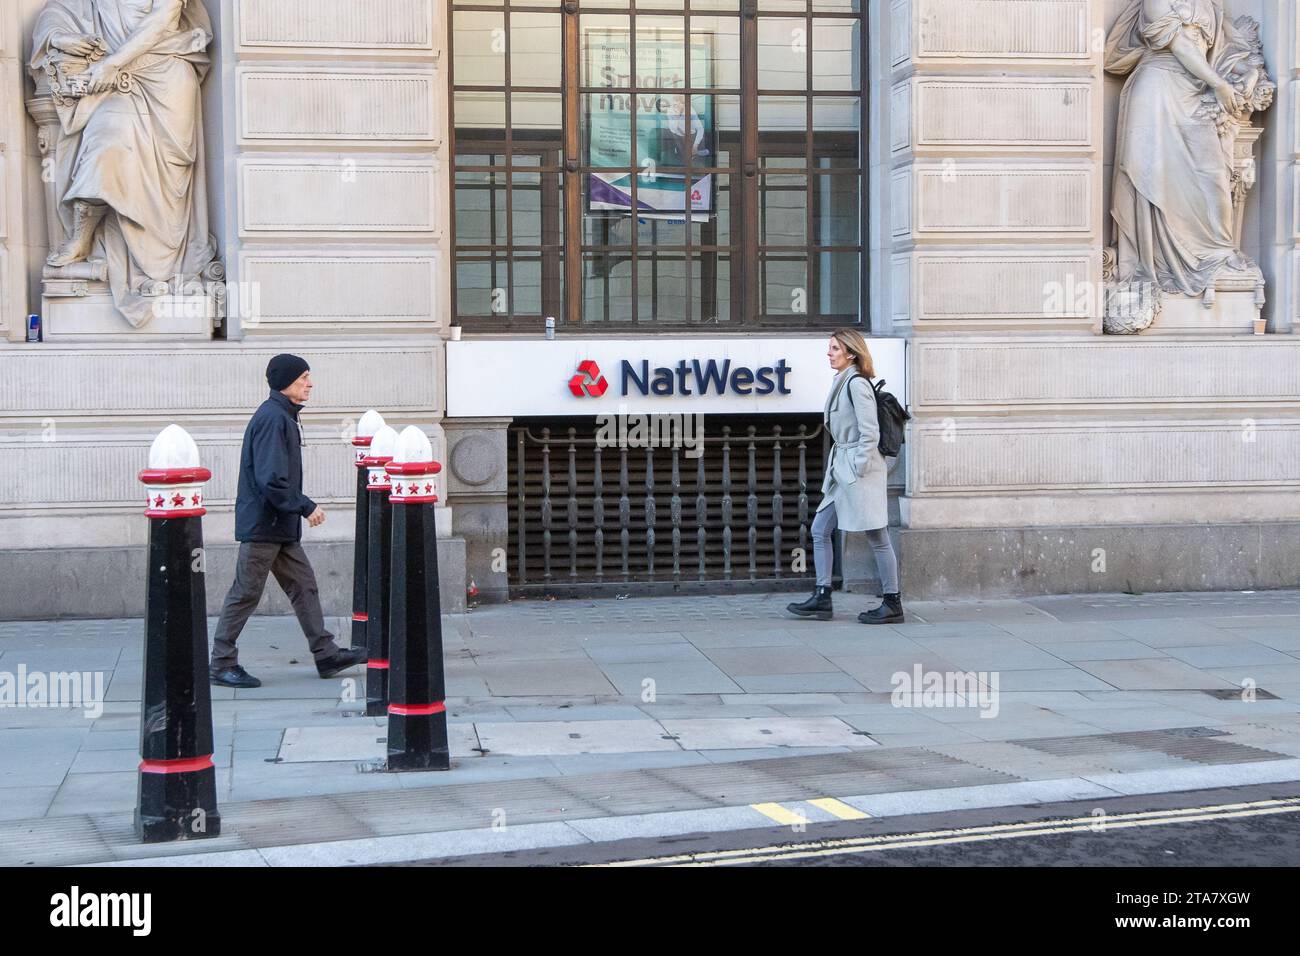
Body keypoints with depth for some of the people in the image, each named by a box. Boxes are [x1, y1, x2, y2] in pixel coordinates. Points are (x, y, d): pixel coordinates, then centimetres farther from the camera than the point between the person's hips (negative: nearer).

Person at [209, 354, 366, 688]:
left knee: (304, 585, 11)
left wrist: (302, 508, 16)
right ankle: (222, 663, 6)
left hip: (282, 527, 10)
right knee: (246, 594, -2)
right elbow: (271, 479, -24)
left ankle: (326, 654, 16)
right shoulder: (271, 418, -18)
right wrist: (306, 507, -18)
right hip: (263, 525, -10)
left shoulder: (284, 416, 14)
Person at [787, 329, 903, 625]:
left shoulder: (856, 384, -13)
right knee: (820, 530, 9)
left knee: (877, 537, -3)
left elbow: (870, 431, -17)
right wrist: (840, 468, 18)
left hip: (860, 471, -10)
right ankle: (822, 598, 12)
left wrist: (858, 468, -17)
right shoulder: (842, 383, 15)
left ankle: (893, 605, 3)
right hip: (842, 472, 10)